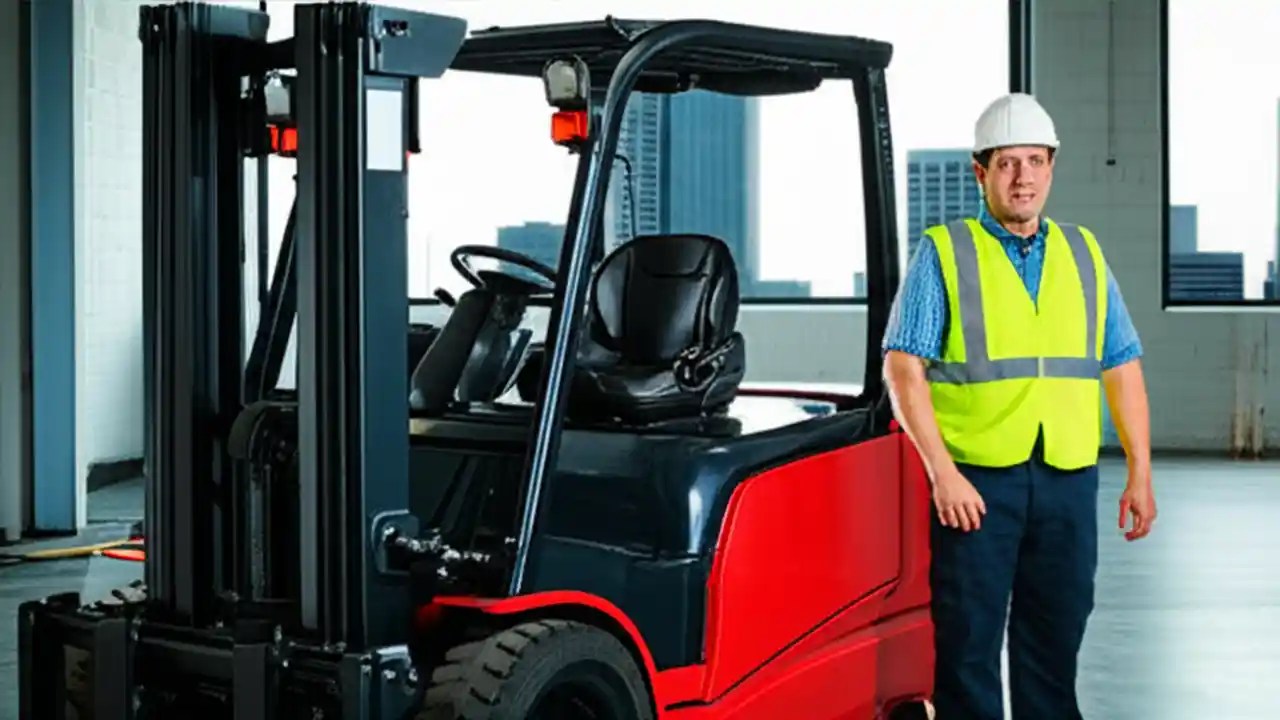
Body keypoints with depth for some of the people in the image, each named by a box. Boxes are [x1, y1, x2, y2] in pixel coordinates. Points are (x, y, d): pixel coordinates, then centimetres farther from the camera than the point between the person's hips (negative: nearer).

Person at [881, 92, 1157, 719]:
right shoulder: (943, 253, 1)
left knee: (1054, 643, 10)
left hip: (1067, 480, 4)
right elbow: (903, 369, -6)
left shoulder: (1084, 254, 12)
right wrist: (942, 473, -14)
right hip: (975, 481, -3)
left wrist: (1140, 473, 6)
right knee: (968, 644, 1)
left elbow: (1122, 368, 13)